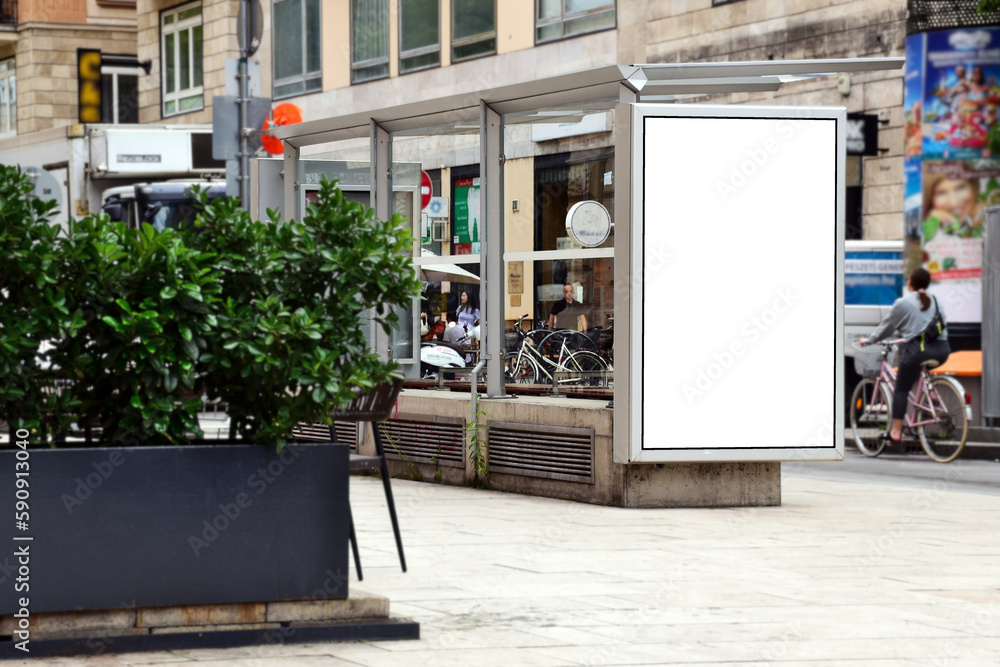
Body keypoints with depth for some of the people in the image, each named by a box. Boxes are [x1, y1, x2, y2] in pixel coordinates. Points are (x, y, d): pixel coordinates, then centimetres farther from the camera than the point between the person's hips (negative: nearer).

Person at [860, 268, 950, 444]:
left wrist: (868, 341, 21)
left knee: (901, 390, 3)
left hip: (918, 349, -6)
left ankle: (896, 431, -2)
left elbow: (886, 327, 7)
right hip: (942, 350, 6)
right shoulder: (934, 301, 17)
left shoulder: (903, 303, 1)